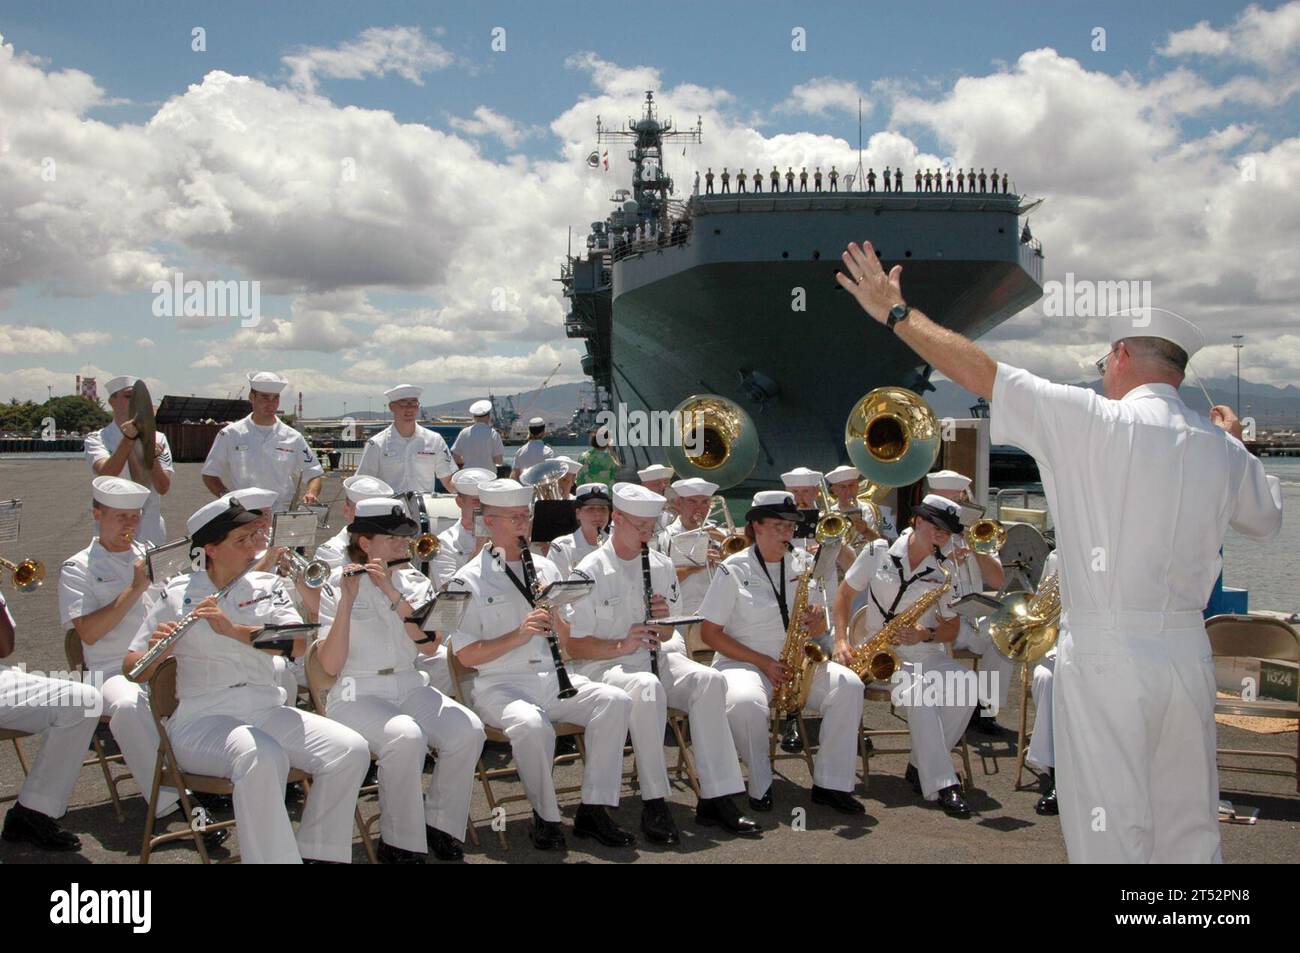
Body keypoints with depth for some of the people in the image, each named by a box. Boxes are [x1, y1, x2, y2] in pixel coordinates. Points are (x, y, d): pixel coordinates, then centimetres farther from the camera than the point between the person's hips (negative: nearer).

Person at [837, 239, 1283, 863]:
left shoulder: (1093, 422, -8)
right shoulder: (1223, 450, 7)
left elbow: (979, 373, -7)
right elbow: (1268, 520, 26)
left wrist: (895, 312, 3)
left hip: (1104, 653, -5)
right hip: (1187, 653, 5)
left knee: (1110, 835, 2)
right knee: (1189, 836, 16)